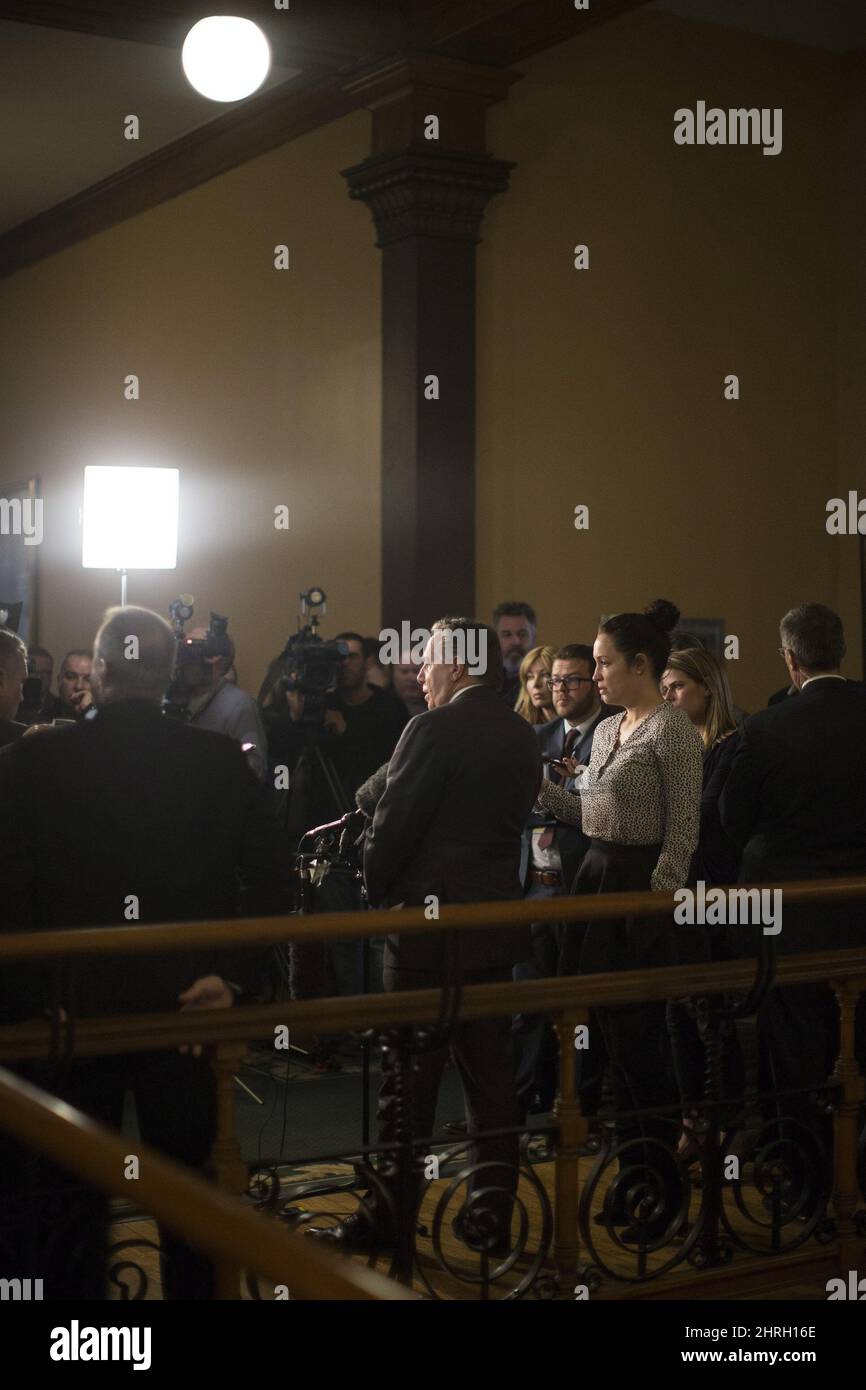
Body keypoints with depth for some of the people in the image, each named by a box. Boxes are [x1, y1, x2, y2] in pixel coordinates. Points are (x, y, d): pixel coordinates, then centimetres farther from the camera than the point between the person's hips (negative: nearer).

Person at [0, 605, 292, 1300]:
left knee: (71, 1198, 13)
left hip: (72, 1010, -1)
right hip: (186, 1007, 2)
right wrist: (233, 975, -5)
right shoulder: (223, 761, -4)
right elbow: (272, 878, -6)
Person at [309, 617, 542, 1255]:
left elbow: (393, 825, -13)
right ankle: (495, 1213, 19)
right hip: (498, 922, 7)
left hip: (430, 921, -7)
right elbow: (511, 820, 11)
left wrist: (377, 890, 3)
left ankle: (389, 1219, 10)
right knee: (491, 1073, 12)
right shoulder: (522, 735, 8)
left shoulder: (434, 730, -15)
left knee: (409, 1079, 2)